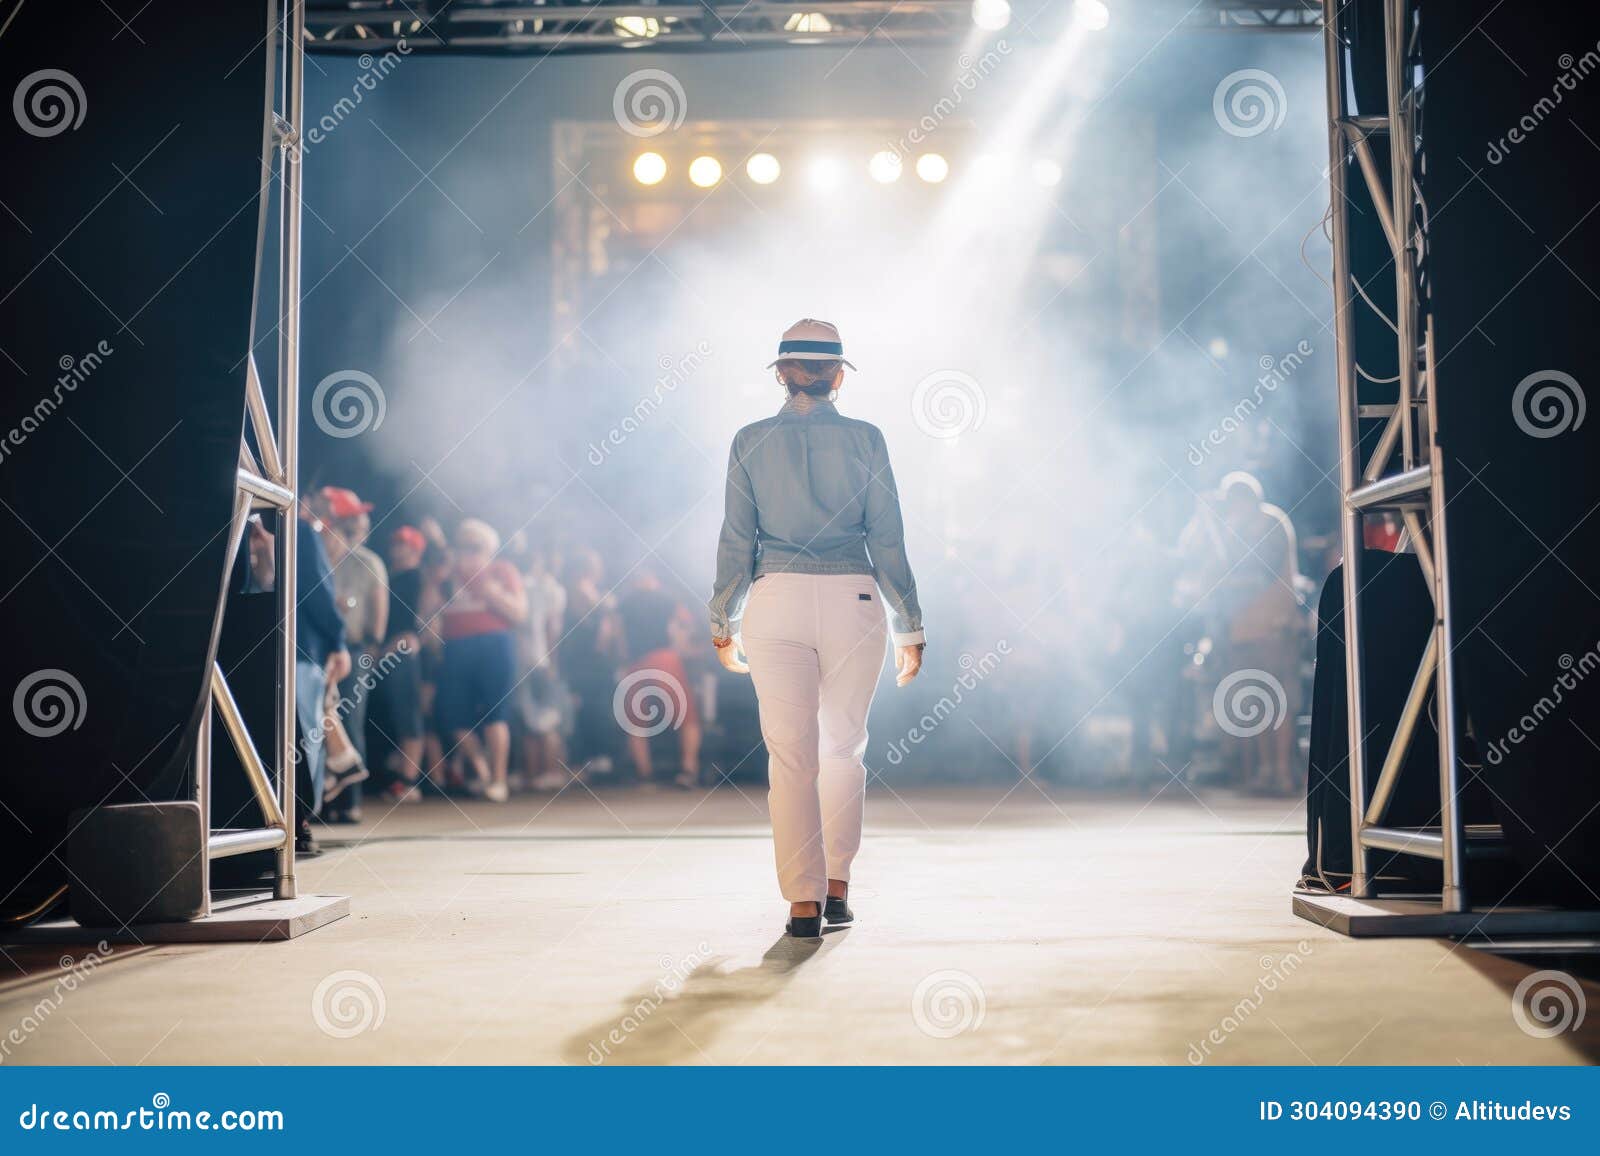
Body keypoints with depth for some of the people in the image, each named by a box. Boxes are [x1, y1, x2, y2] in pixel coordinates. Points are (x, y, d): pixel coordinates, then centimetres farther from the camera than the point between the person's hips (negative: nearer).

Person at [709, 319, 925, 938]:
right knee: (844, 747, 16)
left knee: (790, 754, 4)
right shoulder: (865, 439, 0)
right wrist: (909, 628, 7)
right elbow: (888, 542, 1)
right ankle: (837, 887, 17)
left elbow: (736, 542, 3)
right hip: (852, 601, 0)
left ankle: (804, 903, 2)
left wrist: (724, 623, 14)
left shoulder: (751, 441, 2)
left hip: (776, 602, 0)